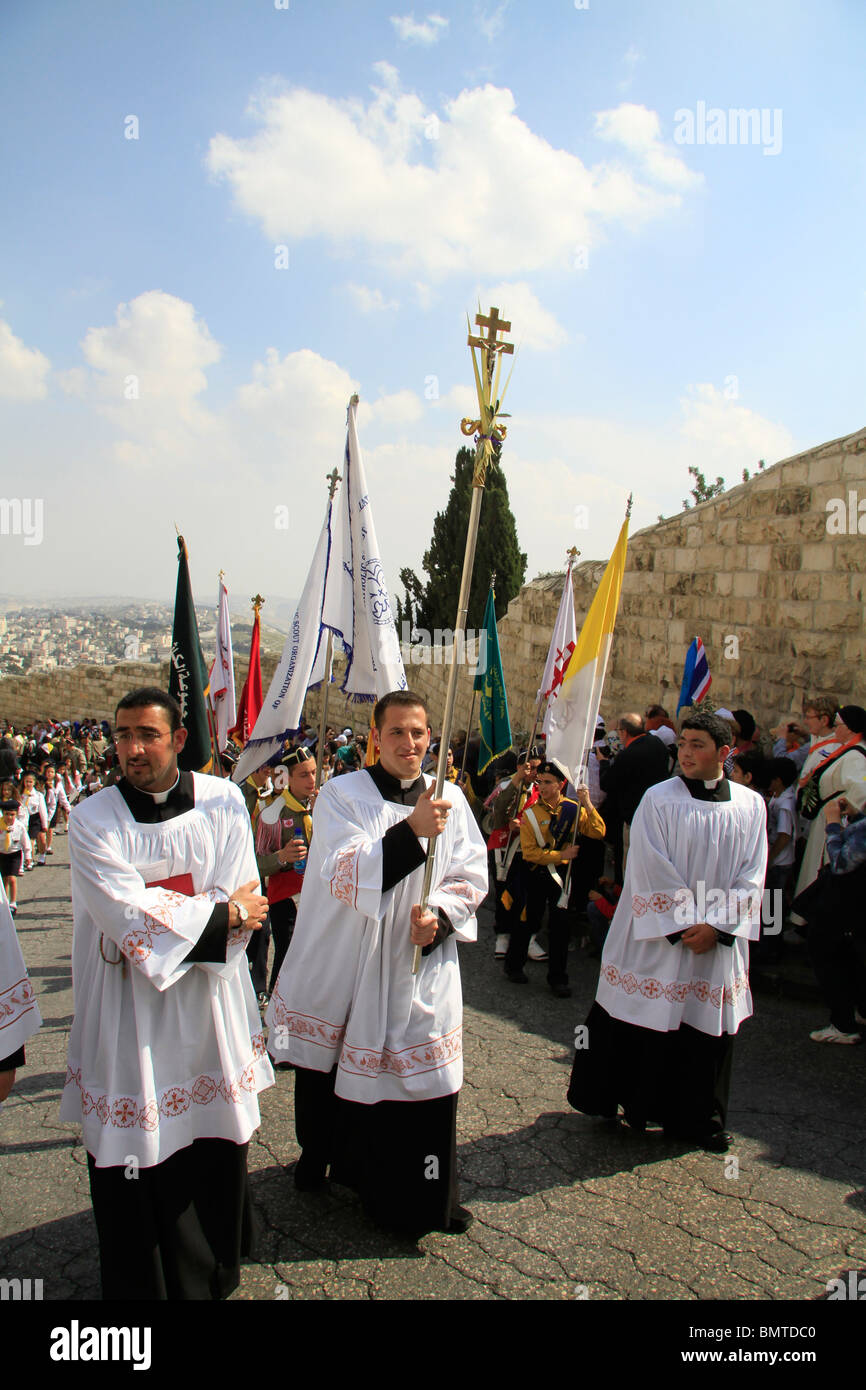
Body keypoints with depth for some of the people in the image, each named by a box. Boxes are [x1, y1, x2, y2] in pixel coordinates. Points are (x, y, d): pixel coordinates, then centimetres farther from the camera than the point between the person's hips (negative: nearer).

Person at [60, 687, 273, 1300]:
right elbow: (129, 917, -16)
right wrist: (222, 913, -11)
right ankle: (141, 1283, 27)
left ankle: (214, 1272, 34)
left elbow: (242, 908, -6)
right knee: (134, 1160, 5)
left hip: (210, 1005, 2)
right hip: (128, 1013, -1)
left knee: (218, 1150, 11)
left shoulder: (223, 802, -1)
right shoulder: (92, 820, -6)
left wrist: (159, 923, -14)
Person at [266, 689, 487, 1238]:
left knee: (424, 1081, 4)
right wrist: (410, 832, -32)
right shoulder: (341, 795, -7)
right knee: (328, 1069, 15)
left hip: (420, 967, 2)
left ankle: (422, 1199, 27)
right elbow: (343, 874, -20)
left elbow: (473, 877, 5)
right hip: (344, 964, -1)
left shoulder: (450, 799, 3)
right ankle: (319, 1156, 45)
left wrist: (440, 915, -15)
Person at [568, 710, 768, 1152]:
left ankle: (698, 1119, 27)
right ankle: (632, 1105, 24)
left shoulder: (750, 806, 2)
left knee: (707, 1028, 10)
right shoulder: (658, 800, -7)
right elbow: (652, 872, -10)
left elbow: (751, 876, 0)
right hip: (657, 937, -3)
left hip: (718, 943, 3)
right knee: (644, 1025, 4)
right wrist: (684, 926, -13)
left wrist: (716, 926, -10)